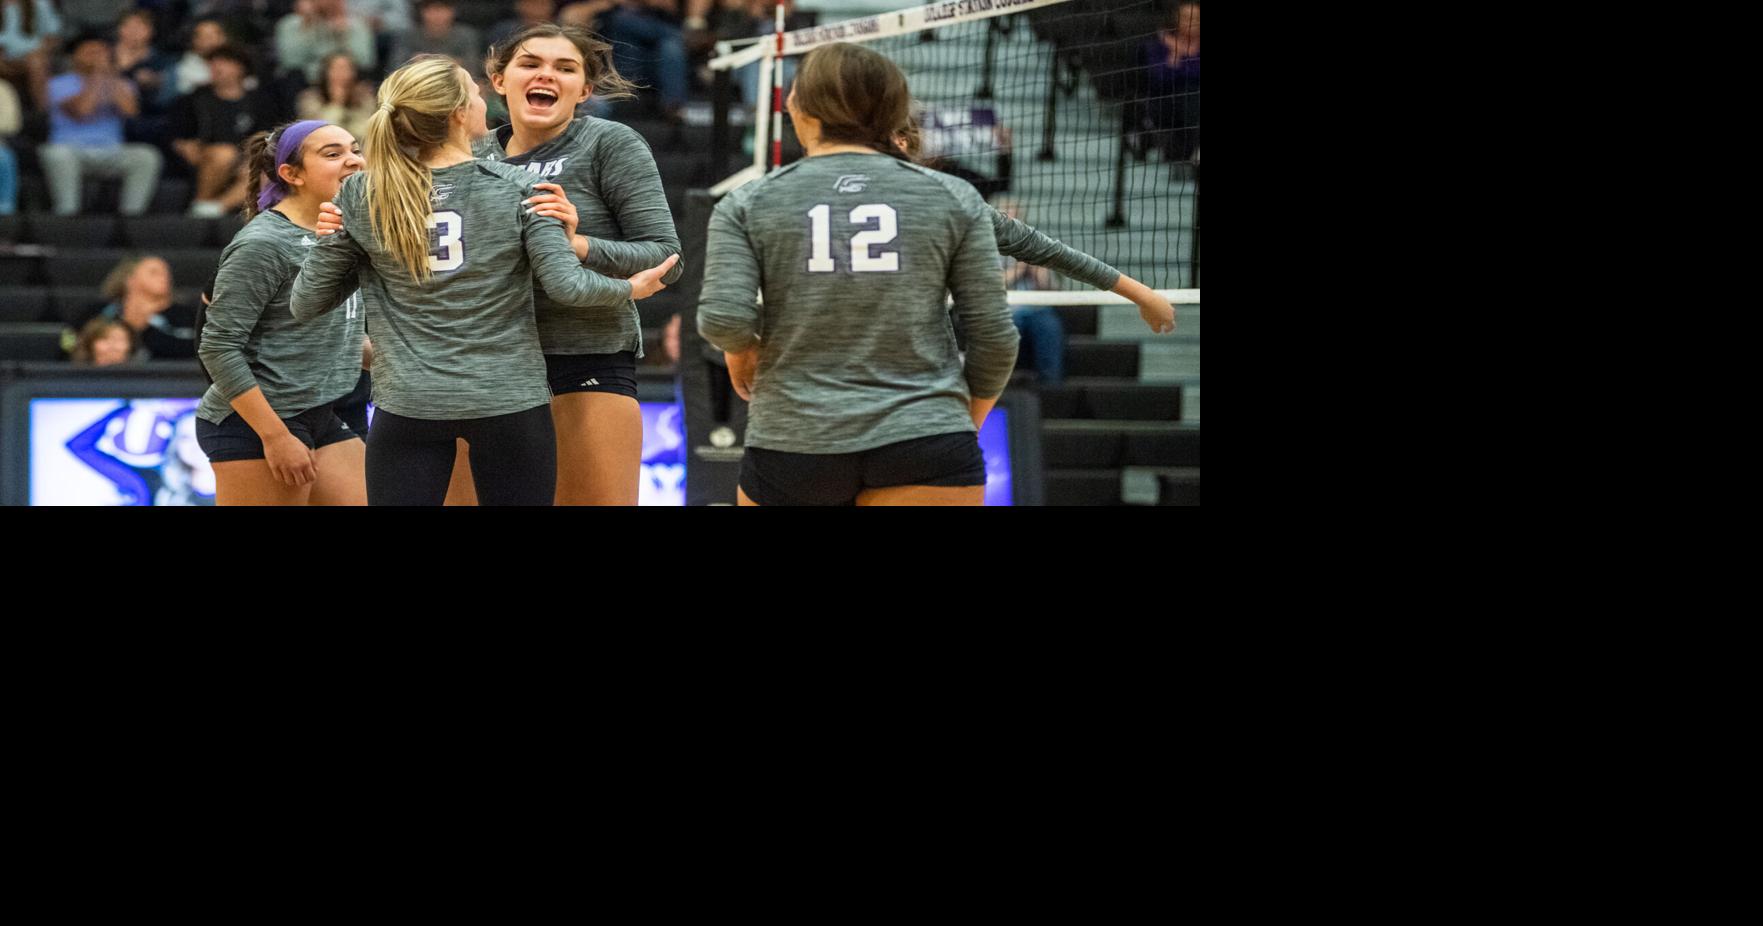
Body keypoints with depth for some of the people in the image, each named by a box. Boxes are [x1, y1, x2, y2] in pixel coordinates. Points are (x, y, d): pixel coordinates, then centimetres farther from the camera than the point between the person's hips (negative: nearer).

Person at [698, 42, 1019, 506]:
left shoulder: (749, 205, 2)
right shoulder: (953, 198, 4)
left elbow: (723, 319, -10)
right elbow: (994, 335, 3)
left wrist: (740, 349, 13)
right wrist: (967, 426, 19)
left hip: (794, 444, 1)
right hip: (925, 446, -1)